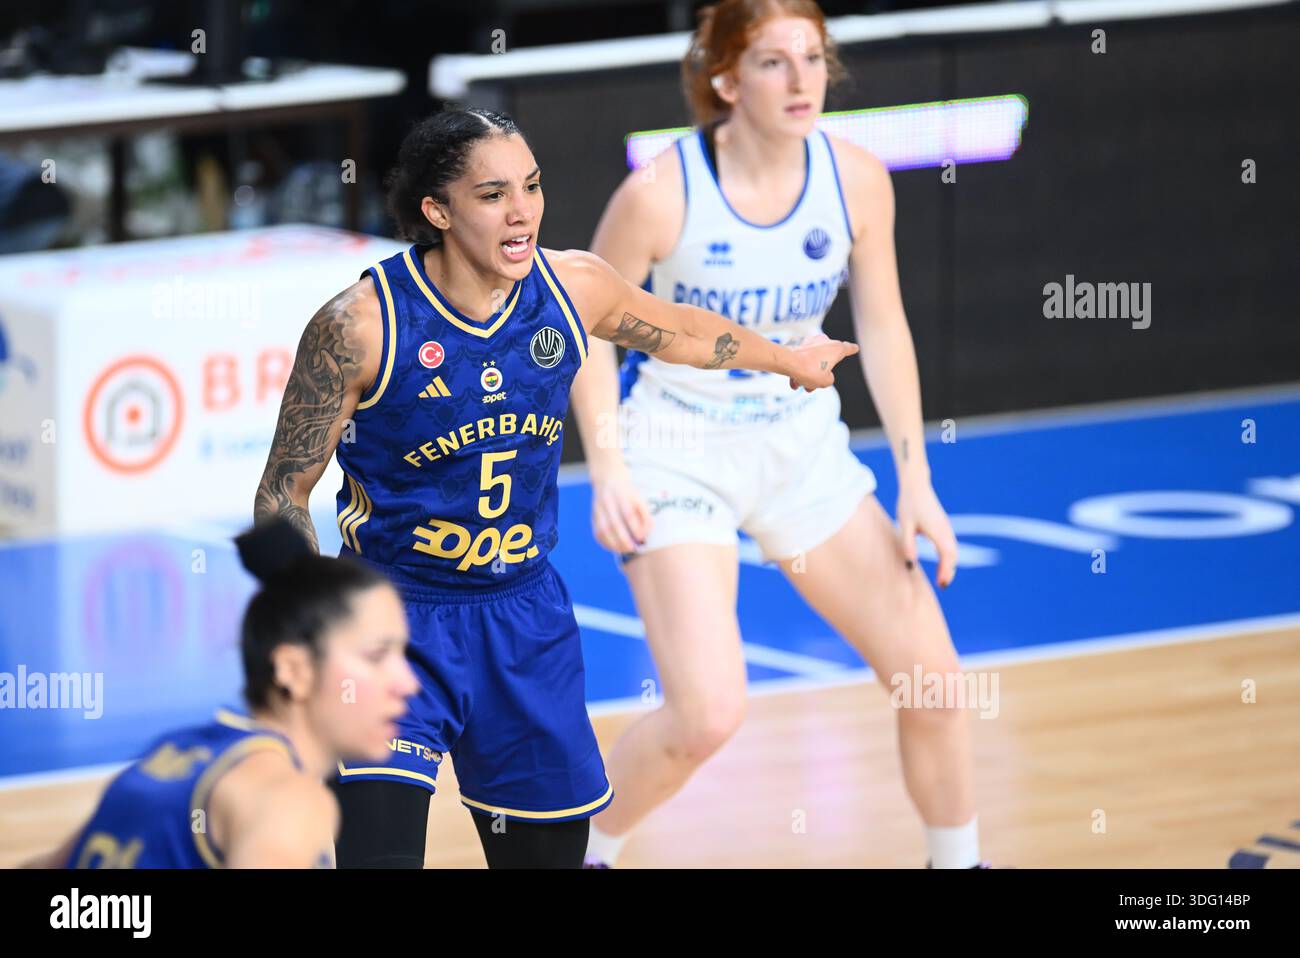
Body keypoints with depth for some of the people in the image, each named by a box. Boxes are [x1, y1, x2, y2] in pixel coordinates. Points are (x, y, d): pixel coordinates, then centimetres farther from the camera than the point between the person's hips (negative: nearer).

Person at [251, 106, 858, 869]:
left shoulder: (574, 287, -5)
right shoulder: (361, 326, -19)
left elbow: (675, 329, 18)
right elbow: (282, 496, -11)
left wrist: (788, 360, 35)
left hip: (524, 614, 5)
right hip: (396, 613, -5)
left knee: (551, 848, 12)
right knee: (380, 846, -22)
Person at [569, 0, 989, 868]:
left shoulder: (856, 179, -9)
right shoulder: (661, 193, -21)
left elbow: (882, 327, 3)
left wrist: (916, 480, 1)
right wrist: (608, 468, -19)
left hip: (803, 446, 5)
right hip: (677, 456, -5)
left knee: (931, 680, 3)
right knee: (709, 714, -19)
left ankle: (959, 861, 28)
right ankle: (585, 852, 9)